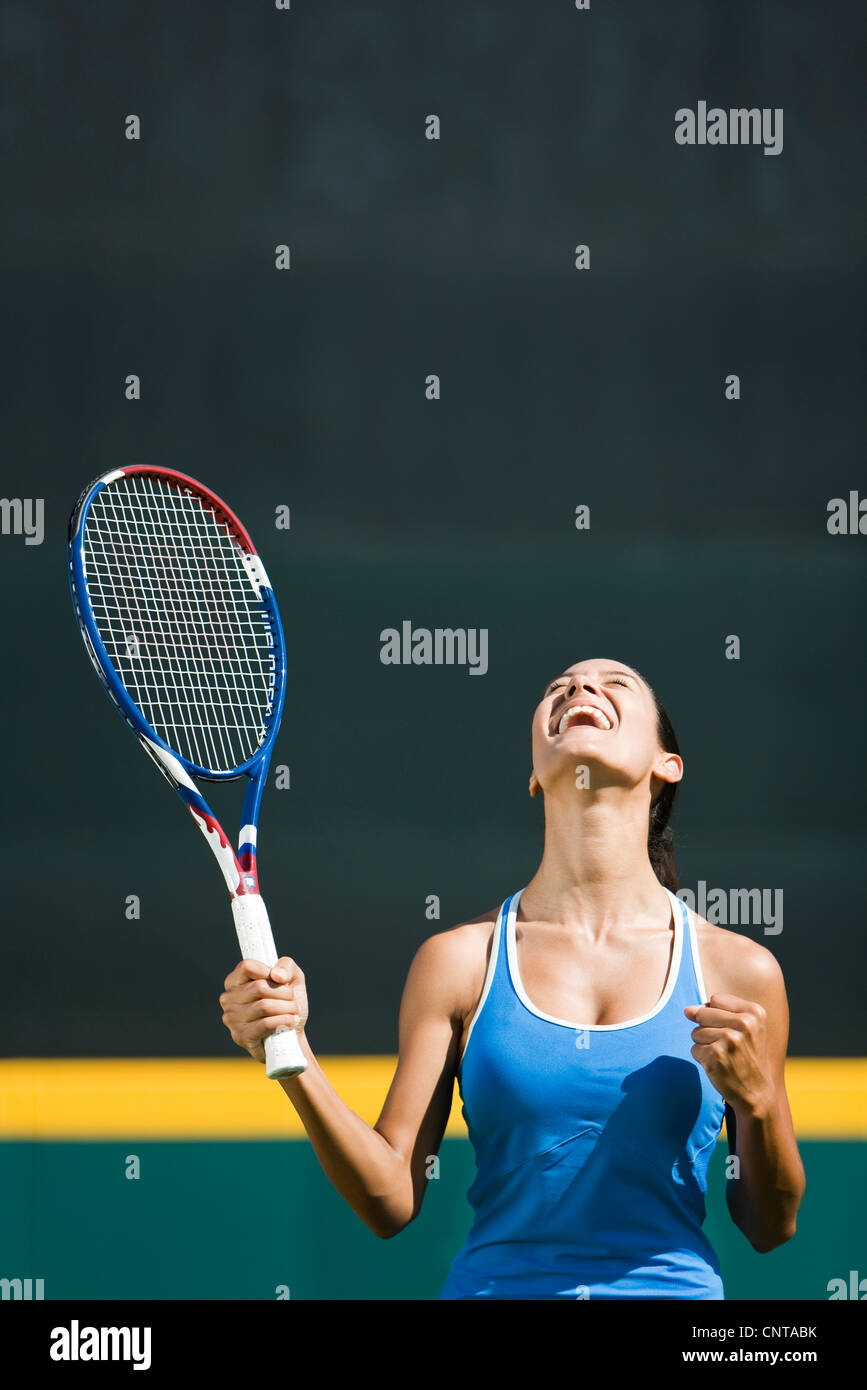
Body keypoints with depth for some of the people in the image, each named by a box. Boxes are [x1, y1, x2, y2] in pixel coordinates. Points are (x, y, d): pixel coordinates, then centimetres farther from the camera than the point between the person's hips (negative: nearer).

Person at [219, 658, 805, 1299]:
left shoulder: (739, 970, -1)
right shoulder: (460, 960, 0)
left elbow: (770, 1228, 4)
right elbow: (391, 1201, -2)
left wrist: (757, 1102, -14)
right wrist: (293, 1058, -14)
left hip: (673, 1290, 0)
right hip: (498, 1283, 0)